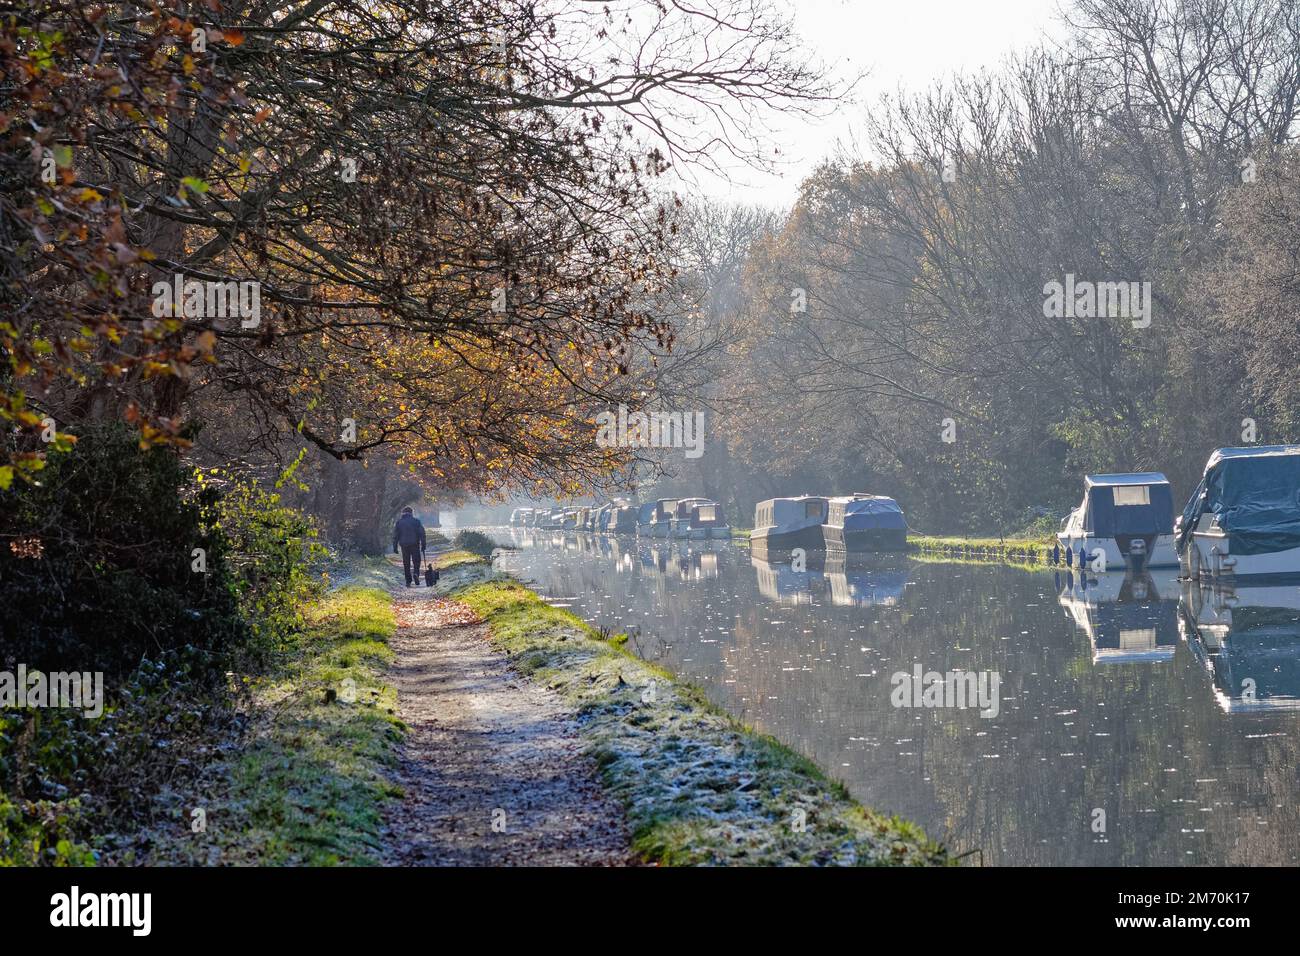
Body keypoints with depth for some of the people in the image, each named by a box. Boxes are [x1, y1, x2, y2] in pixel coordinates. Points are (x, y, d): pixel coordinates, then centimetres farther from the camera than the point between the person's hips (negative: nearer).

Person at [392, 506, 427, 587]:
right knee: (416, 561, 7)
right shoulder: (416, 521, 2)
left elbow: (395, 535, 5)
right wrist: (423, 545, 0)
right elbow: (422, 533, -3)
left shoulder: (399, 522, 6)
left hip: (404, 545, 1)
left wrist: (395, 547, 8)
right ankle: (416, 573, -21)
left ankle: (408, 581, 5)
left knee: (406, 563, 7)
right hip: (414, 544, -1)